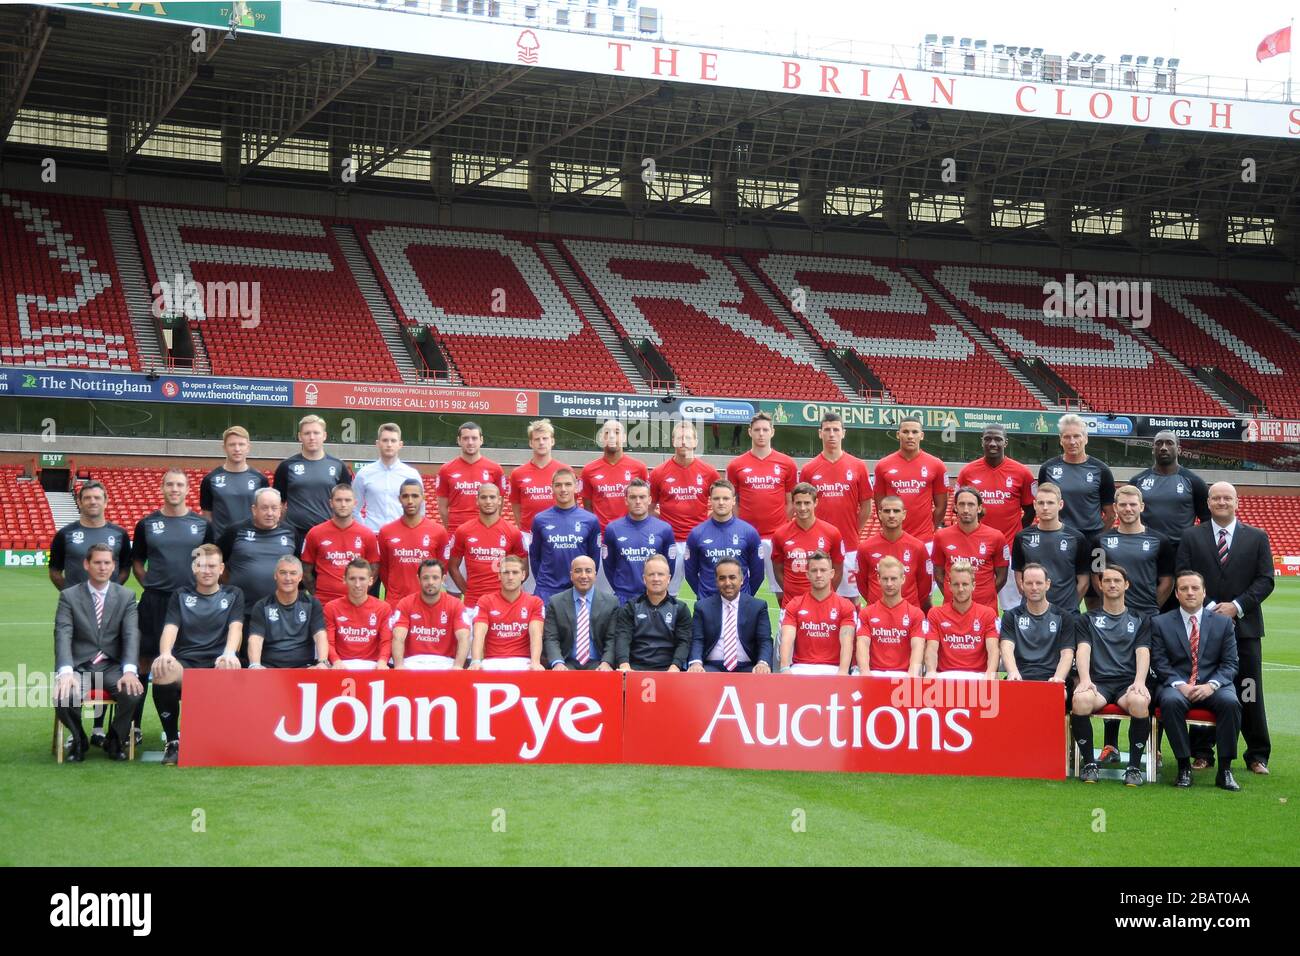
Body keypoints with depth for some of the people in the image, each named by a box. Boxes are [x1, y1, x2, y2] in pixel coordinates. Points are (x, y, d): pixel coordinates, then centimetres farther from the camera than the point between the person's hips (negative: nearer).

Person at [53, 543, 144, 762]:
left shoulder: (126, 596, 6)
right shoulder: (69, 596, 3)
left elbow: (131, 635, -5)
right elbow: (63, 636, -9)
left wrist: (129, 671, -24)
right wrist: (66, 672, -27)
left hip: (112, 666, 1)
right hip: (79, 666, -1)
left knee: (134, 693, -31)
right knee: (63, 698, -32)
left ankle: (115, 741, 2)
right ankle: (79, 741, 4)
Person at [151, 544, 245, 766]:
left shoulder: (233, 595, 18)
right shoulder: (181, 596, 20)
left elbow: (235, 628, 2)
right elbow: (170, 629, 4)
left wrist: (229, 654, -21)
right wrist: (165, 654, -20)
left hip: (217, 664, -1)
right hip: (184, 664, 1)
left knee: (233, 671, -39)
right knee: (162, 672, -36)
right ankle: (172, 742, -18)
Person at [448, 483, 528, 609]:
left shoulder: (513, 532, 2)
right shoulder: (463, 531, 3)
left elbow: (523, 571, 10)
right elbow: (453, 567, 11)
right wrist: (466, 591, 3)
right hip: (472, 603, 0)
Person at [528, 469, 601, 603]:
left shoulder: (590, 520, 0)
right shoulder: (540, 520, 2)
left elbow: (594, 557, 7)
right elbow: (534, 555, 10)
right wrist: (540, 581, 6)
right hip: (547, 592, 0)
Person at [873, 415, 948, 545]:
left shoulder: (936, 465, 2)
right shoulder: (883, 466, 4)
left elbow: (941, 505, 8)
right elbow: (880, 504, 11)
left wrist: (931, 531, 8)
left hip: (924, 541, -1)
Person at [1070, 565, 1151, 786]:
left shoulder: (1140, 621, 21)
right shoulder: (1087, 620, 19)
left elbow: (1143, 652, 7)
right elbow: (1083, 650, 4)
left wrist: (1140, 681, -14)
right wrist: (1085, 680, -16)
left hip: (1128, 683, 0)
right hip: (1098, 682, 0)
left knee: (1139, 702, -37)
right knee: (1080, 699, -36)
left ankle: (1134, 766, -21)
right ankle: (1089, 763, -19)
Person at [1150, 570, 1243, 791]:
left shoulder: (1223, 623, 11)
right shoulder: (1160, 623, 9)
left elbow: (1230, 664, 5)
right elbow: (1160, 663, 1)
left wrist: (1211, 685, -14)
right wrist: (1180, 685, -16)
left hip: (1213, 686, 1)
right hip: (1177, 685, -1)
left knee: (1230, 702, -32)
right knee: (1170, 702, -35)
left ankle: (1225, 770, -23)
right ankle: (1184, 767, -25)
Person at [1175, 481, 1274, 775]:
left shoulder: (1257, 538, 8)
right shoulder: (1191, 537, 7)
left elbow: (1265, 579, 2)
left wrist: (1237, 606, -10)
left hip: (1244, 626, 0)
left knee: (1250, 694, 2)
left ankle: (1257, 755, 11)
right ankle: (1202, 752, 12)